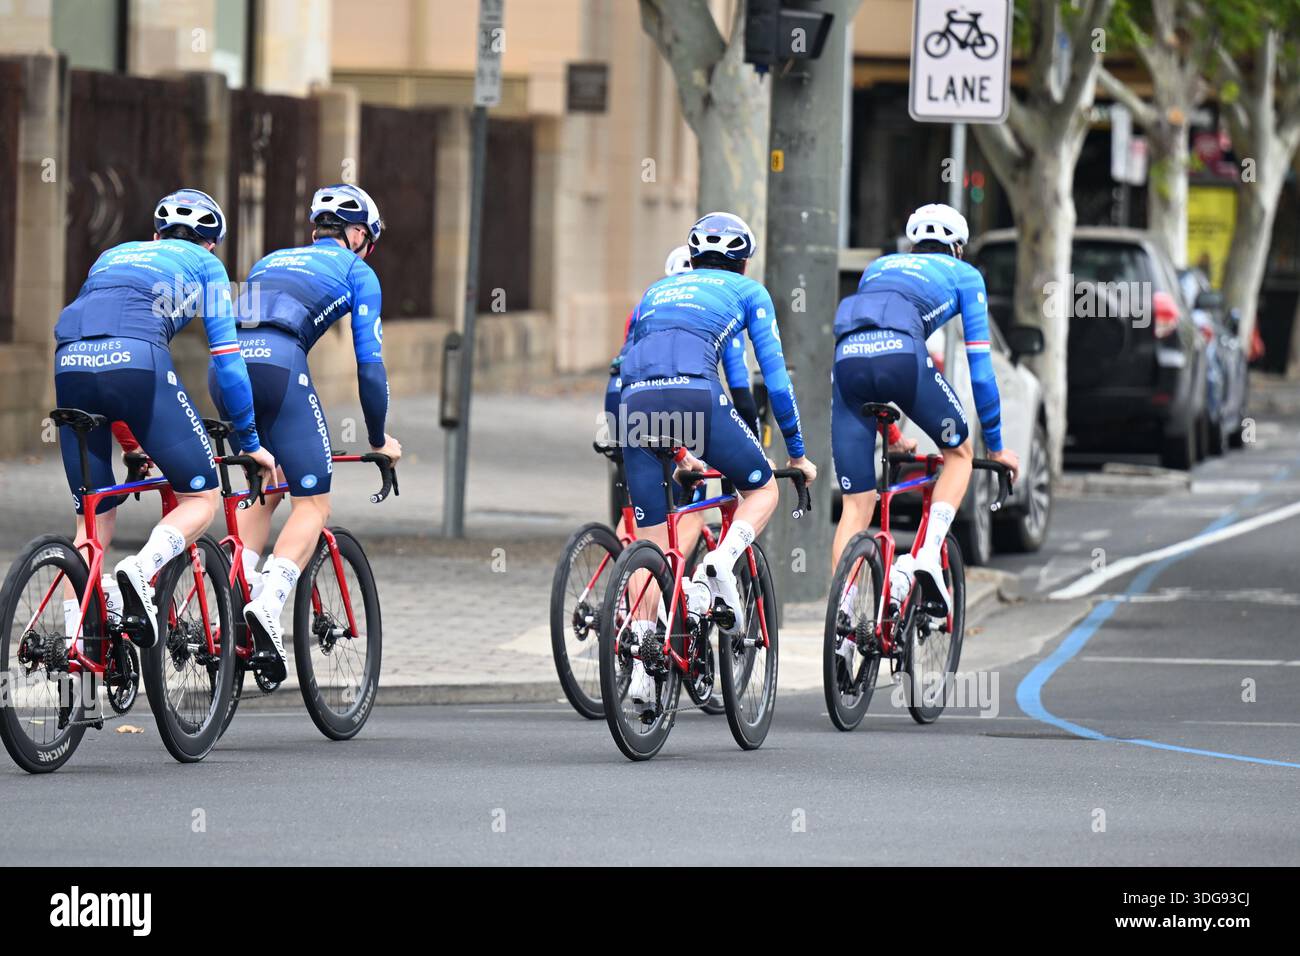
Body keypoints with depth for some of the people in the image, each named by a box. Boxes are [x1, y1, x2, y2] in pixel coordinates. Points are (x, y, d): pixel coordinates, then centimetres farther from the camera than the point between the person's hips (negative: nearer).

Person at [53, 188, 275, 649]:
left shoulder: (114, 255, 37)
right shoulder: (205, 265, 24)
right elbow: (226, 355, 17)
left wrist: (129, 438, 46)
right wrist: (250, 440, 24)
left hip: (71, 365, 5)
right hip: (137, 361, -4)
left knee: (93, 521, 15)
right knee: (201, 498, 7)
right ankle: (141, 569, -21)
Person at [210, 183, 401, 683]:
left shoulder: (270, 261, 35)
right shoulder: (357, 271, 19)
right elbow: (369, 364, 13)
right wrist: (379, 440, 24)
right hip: (279, 365, -6)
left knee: (266, 485, 25)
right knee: (313, 504, 0)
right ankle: (267, 604, -22)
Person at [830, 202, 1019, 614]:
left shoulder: (879, 267, 39)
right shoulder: (964, 275, 27)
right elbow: (980, 364, 24)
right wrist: (995, 444, 31)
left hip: (847, 358, 3)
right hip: (900, 353, -3)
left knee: (856, 505, 8)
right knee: (959, 452, 23)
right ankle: (928, 554, 2)